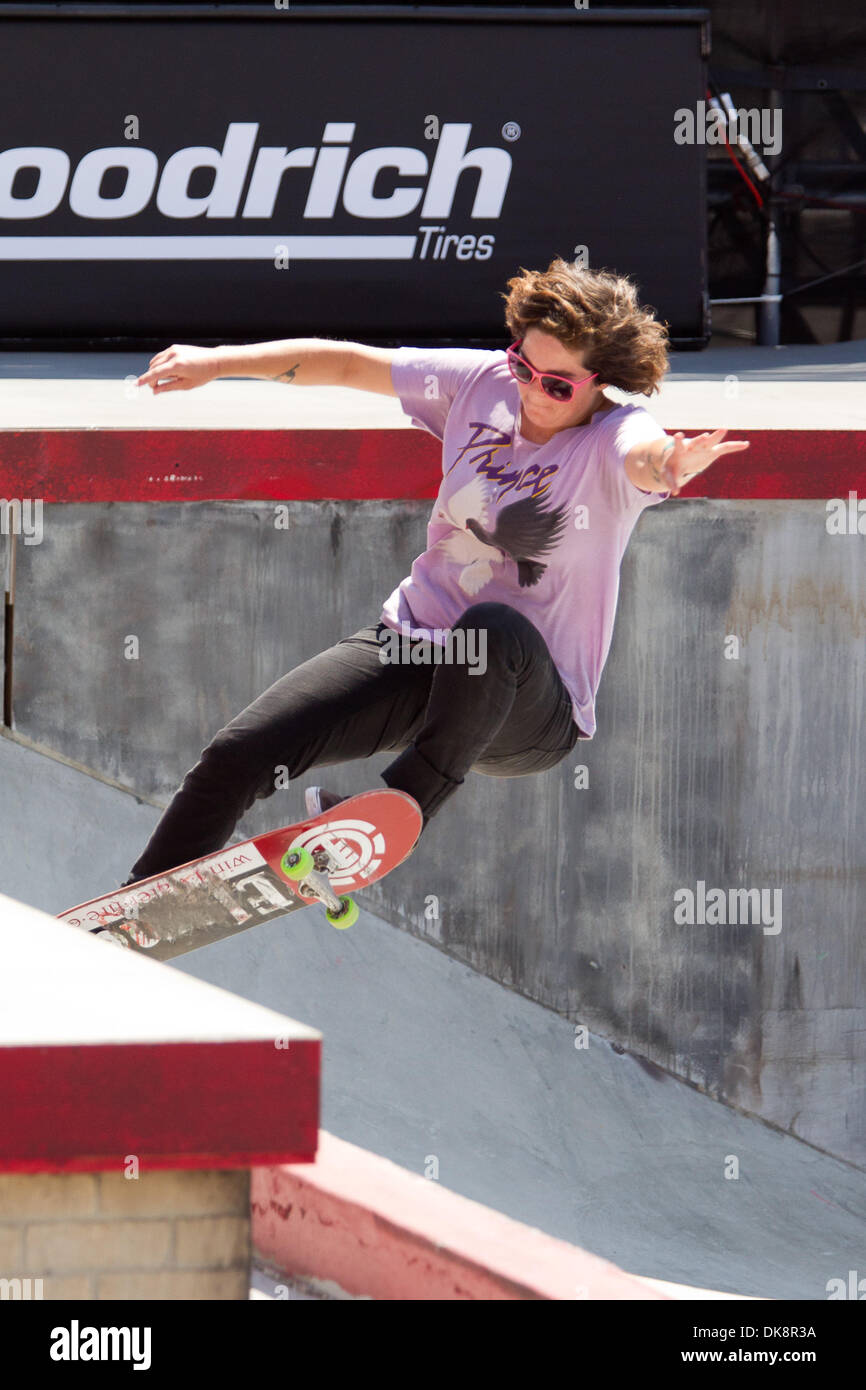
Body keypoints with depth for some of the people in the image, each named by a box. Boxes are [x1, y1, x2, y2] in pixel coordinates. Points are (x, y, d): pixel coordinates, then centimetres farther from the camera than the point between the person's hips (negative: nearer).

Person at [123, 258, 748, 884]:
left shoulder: (614, 437, -15)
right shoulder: (483, 383, 0)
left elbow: (644, 456, -40)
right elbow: (349, 363, 12)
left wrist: (668, 464, -65)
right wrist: (219, 361, 10)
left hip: (531, 710, -5)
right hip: (412, 643, 5)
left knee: (494, 630, -41)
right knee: (238, 754, -9)